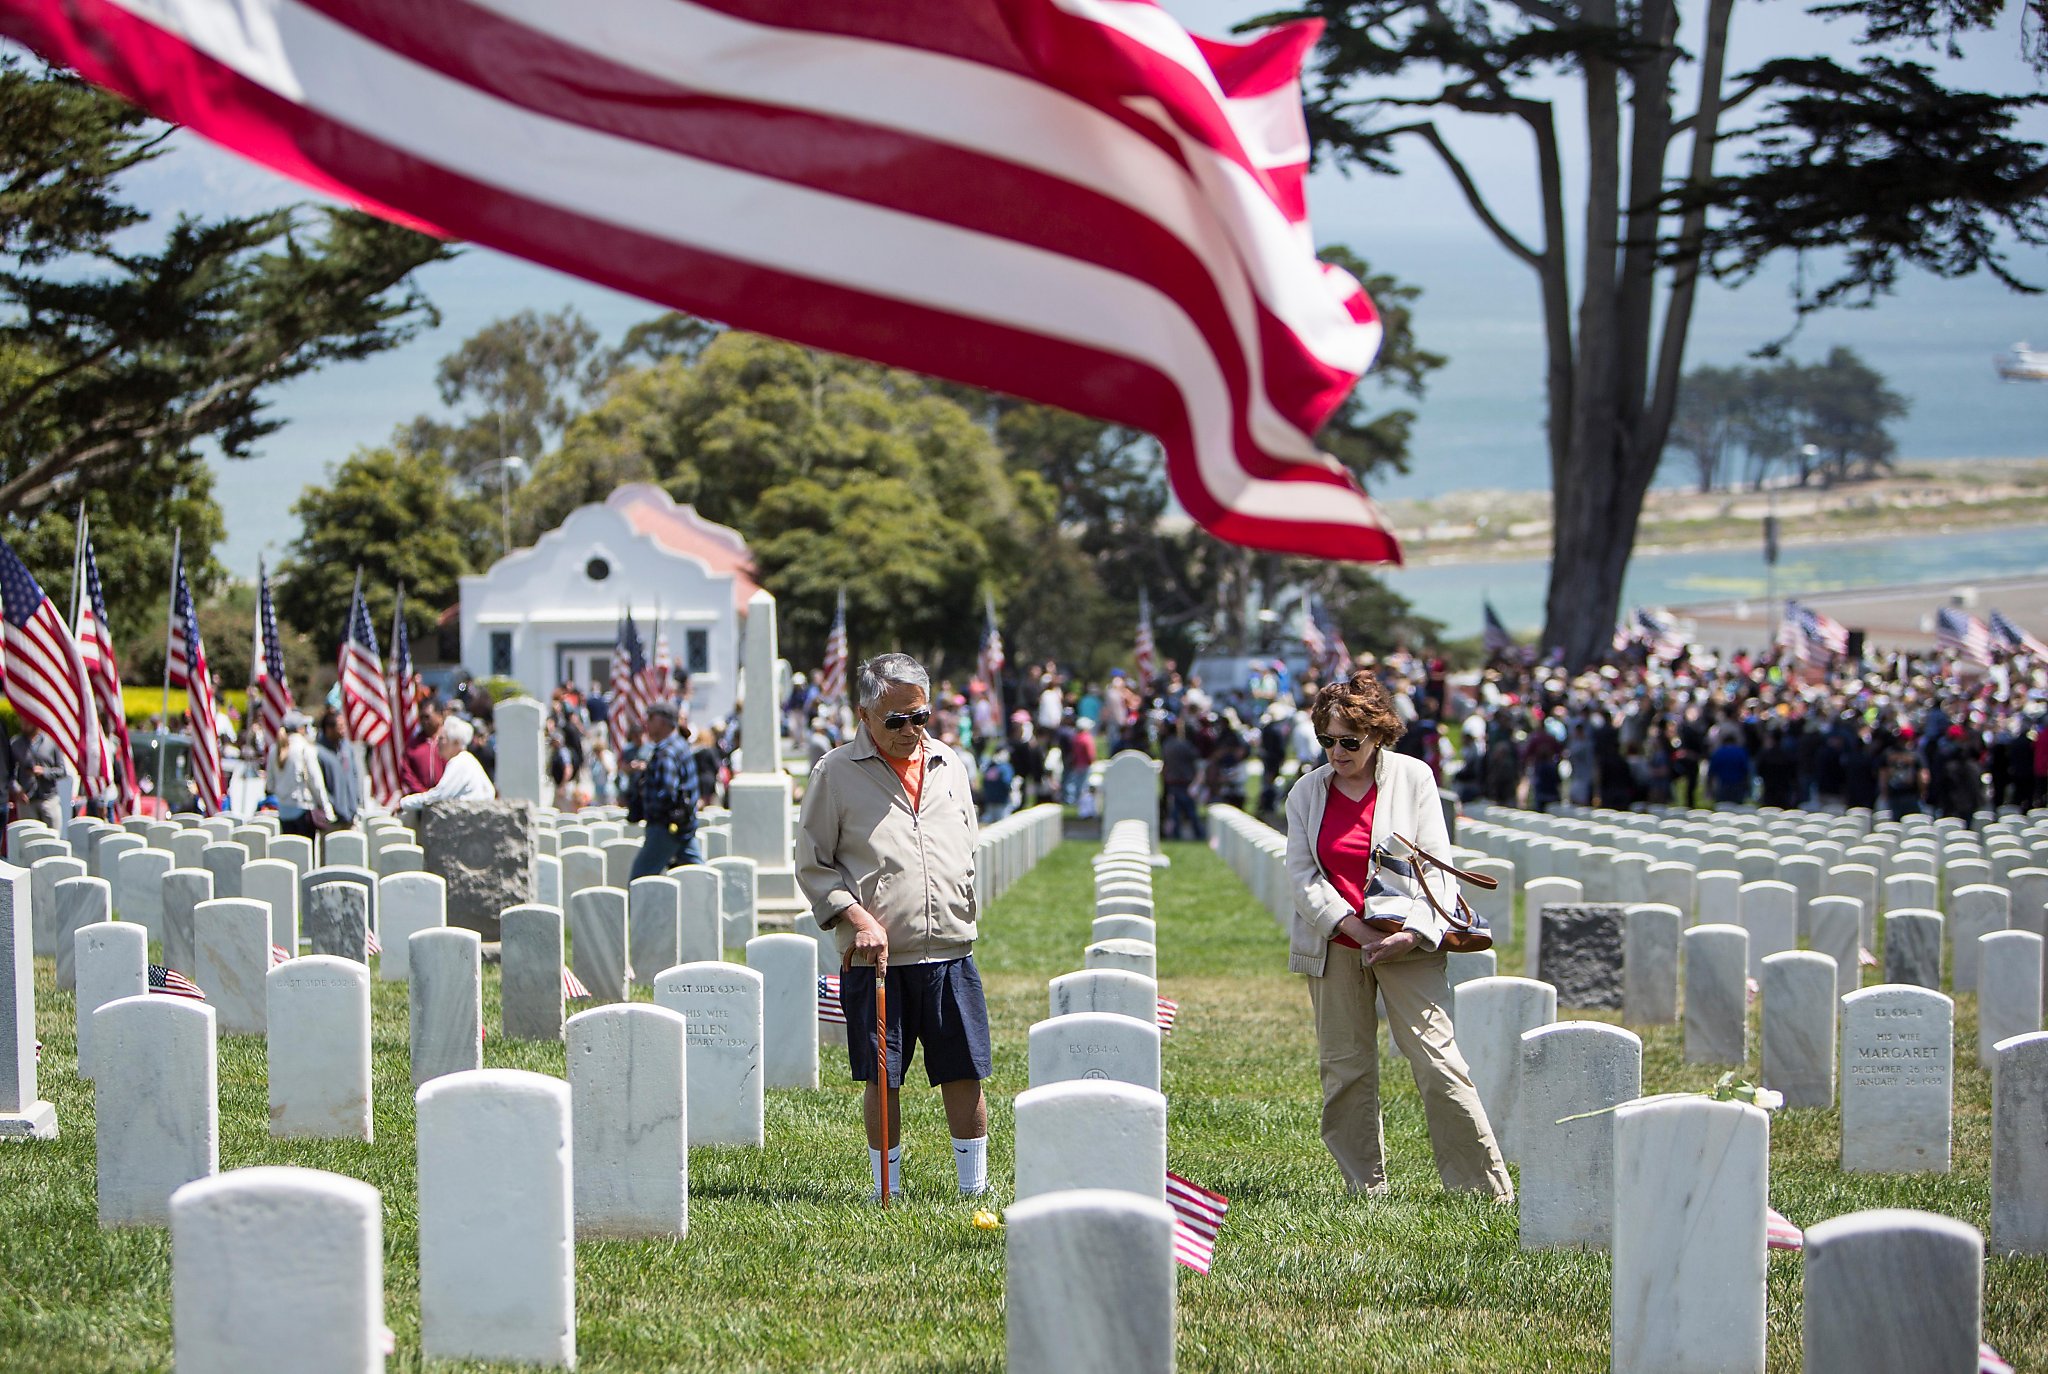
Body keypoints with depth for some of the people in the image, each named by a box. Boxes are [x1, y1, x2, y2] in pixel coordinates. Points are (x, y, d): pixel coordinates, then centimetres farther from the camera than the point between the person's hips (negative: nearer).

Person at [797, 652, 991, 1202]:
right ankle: (886, 1191, 11)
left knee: (964, 1074, 2)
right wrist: (856, 917, -12)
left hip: (950, 952, 3)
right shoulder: (836, 774, -2)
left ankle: (975, 1188, 10)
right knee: (881, 1079, 0)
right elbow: (811, 864, 0)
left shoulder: (951, 767, 12)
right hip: (875, 957, -3)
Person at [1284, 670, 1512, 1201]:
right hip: (1334, 945, 3)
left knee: (1437, 1062, -11)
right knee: (1344, 1069, 3)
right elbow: (1301, 874, 2)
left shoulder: (1413, 777, 0)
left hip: (1406, 943, -3)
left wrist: (1414, 933, -15)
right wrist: (1355, 927, -11)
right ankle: (1366, 1188, 13)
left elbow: (1437, 865, -2)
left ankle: (1489, 1187, -8)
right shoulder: (1307, 792, 7)